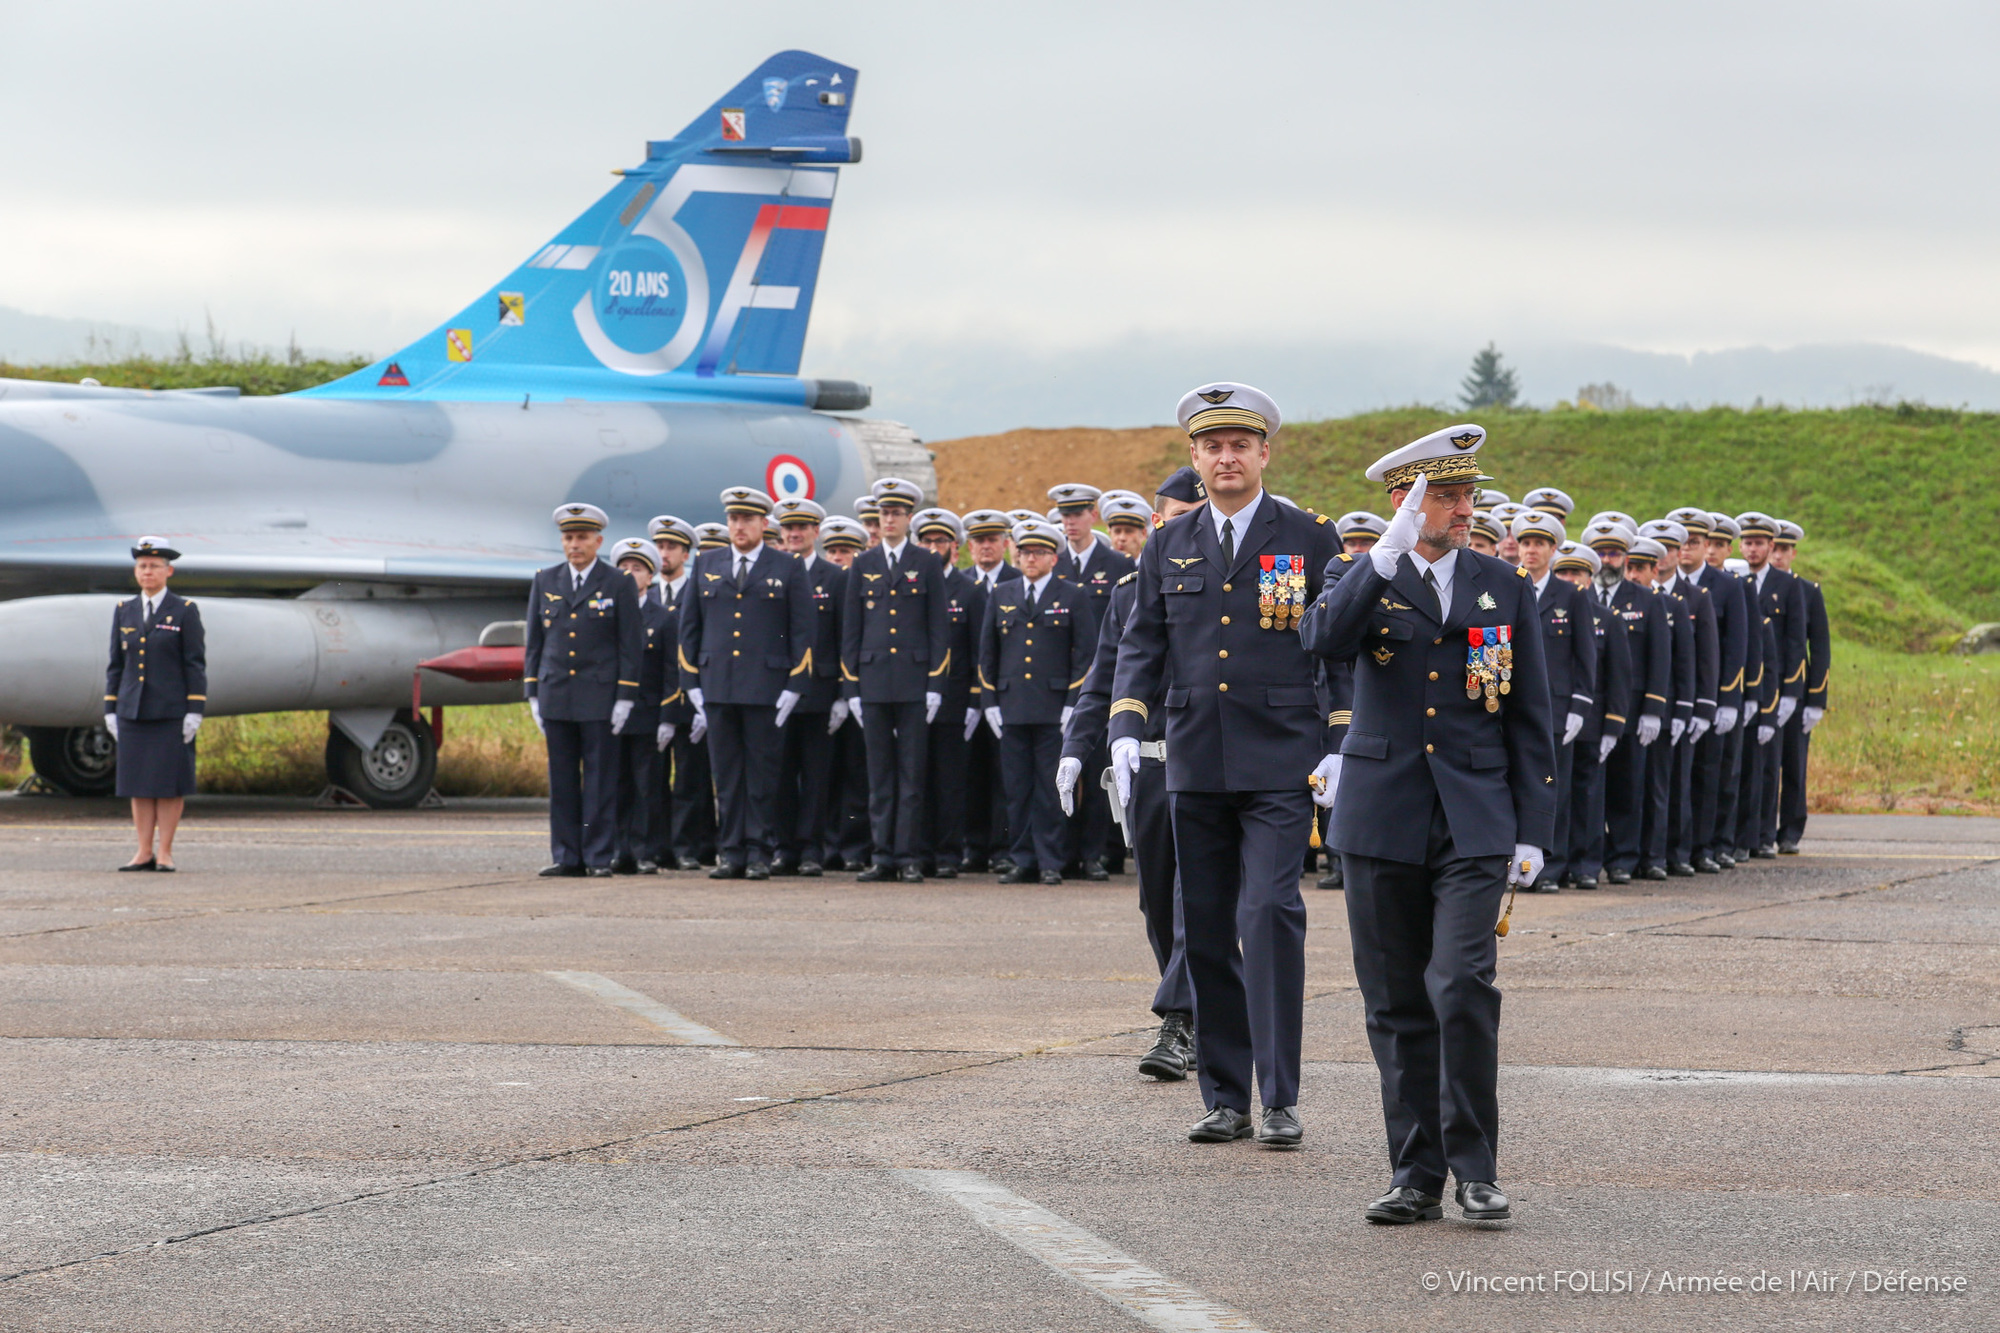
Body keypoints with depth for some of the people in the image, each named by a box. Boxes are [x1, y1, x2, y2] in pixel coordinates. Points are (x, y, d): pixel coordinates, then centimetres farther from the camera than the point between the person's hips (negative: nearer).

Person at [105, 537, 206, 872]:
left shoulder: (185, 612, -1)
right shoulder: (124, 612, 11)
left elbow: (196, 665, -3)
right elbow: (116, 664, 13)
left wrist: (195, 711, -10)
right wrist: (110, 709, 7)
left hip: (171, 712, -4)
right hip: (133, 712, 4)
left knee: (170, 781, -3)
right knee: (138, 782, 4)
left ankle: (164, 853, 1)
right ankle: (144, 853, 8)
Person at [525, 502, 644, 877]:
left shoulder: (619, 585, 1)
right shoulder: (545, 582, 11)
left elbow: (631, 645, 0)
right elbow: (534, 641, 14)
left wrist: (625, 698, -6)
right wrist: (532, 694, 8)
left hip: (600, 698, -3)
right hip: (555, 695, 3)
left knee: (600, 781, -2)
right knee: (561, 779, 4)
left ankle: (599, 857, 1)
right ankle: (566, 856, 8)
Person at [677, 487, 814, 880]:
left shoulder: (788, 569, 4)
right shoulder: (706, 565, 13)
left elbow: (802, 631, 2)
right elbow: (690, 626, 14)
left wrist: (793, 686, -5)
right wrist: (692, 683, 7)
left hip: (765, 688, -3)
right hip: (717, 687, 3)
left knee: (762, 774, -1)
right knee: (726, 774, 3)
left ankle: (759, 854, 3)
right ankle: (730, 852, 7)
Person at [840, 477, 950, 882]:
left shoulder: (927, 564, 4)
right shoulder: (863, 565, 11)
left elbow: (939, 627, 2)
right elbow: (851, 629, 11)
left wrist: (935, 684, -5)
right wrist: (851, 687, 5)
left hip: (913, 681, -2)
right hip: (873, 680, 2)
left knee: (912, 774, -2)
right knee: (879, 776, 3)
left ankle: (909, 858, 0)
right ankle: (884, 857, 6)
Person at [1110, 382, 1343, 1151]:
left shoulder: (1310, 540, 2)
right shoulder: (1168, 548, 11)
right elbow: (1142, 645, 11)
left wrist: (1339, 744, -6)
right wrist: (1127, 728, -5)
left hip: (1280, 766, -4)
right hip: (1195, 766, 4)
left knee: (1269, 915, -15)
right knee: (1206, 933, 5)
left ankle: (1281, 1100, -12)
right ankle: (1224, 1099, 13)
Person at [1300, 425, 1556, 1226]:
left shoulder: (1505, 589, 9)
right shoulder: (1360, 579, 6)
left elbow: (1530, 718, 10)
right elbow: (1323, 639, -18)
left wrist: (1532, 831, 3)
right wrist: (1389, 554, -26)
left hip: (1474, 824, 0)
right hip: (1382, 820, 1)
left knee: (1463, 987, -15)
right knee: (1398, 1008, 4)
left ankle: (1475, 1168, -5)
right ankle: (1417, 1176, 13)